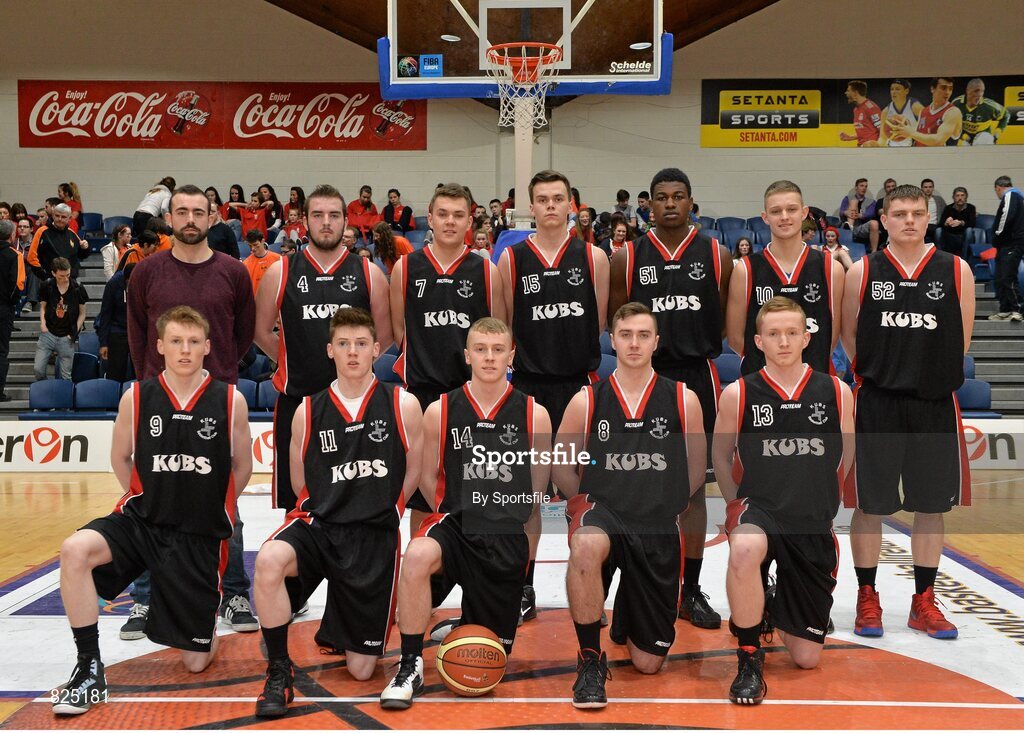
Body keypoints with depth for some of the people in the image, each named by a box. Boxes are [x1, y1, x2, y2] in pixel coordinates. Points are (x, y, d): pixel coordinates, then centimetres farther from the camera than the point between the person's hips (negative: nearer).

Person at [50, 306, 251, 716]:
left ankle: (207, 618, 41)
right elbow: (120, 459, 11)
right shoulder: (137, 398, -4)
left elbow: (242, 467, 7)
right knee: (75, 551, -31)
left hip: (200, 536, -1)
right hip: (141, 522, 1)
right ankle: (90, 670, -18)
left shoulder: (230, 401, -6)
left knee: (196, 662, 3)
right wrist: (150, 502, 9)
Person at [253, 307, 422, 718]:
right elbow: (301, 484, 12)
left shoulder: (402, 406, -2)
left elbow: (412, 474, 9)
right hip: (318, 526, 0)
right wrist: (335, 512, 5)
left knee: (360, 669, 4)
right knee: (269, 561, -37)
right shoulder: (308, 412, 2)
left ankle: (333, 629, 42)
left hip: (376, 538, 0)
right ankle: (279, 671, -16)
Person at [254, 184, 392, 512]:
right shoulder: (280, 273, 1)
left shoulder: (368, 273, 2)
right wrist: (298, 362, 7)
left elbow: (384, 334, 10)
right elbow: (262, 331, 9)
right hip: (296, 399, 0)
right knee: (292, 497, 7)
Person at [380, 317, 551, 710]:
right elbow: (427, 479, 9)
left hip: (508, 541, 1)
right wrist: (458, 513, 4)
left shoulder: (534, 415, -2)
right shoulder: (439, 411, -3)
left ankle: (459, 628, 46)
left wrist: (507, 518, 10)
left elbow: (538, 488, 11)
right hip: (455, 526, -1)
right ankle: (410, 665, -19)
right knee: (418, 556, -38)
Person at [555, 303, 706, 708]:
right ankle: (590, 661, -22)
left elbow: (695, 471, 11)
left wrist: (662, 505, 10)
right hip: (602, 514, -1)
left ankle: (625, 618, 46)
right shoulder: (586, 401, -2)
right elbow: (561, 466, 9)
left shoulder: (683, 400, 0)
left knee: (648, 662, 7)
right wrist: (587, 502, 2)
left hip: (658, 532, 2)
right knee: (586, 545, -42)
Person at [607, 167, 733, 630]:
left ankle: (691, 591, 17)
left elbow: (728, 320, 7)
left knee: (693, 488, 6)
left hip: (697, 379, 1)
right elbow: (615, 320, 6)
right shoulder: (628, 257, 2)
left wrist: (693, 345, -3)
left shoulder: (716, 256, 3)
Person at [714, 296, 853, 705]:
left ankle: (777, 609, 42)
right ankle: (749, 658, -18)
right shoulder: (738, 394, -5)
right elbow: (721, 457, 9)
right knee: (744, 552, -42)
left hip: (814, 528, 2)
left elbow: (845, 457, 14)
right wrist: (739, 505, 5)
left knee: (807, 658, 6)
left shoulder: (836, 392, -1)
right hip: (758, 509, -2)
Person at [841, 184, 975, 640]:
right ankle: (867, 599, 17)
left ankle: (924, 603, 21)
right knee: (870, 504, 3)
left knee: (932, 505, 8)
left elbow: (961, 340, 7)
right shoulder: (862, 272, 0)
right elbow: (849, 334, 6)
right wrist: (883, 373, 3)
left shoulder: (955, 271, 2)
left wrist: (932, 376, 3)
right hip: (876, 404, -1)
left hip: (935, 404, 1)